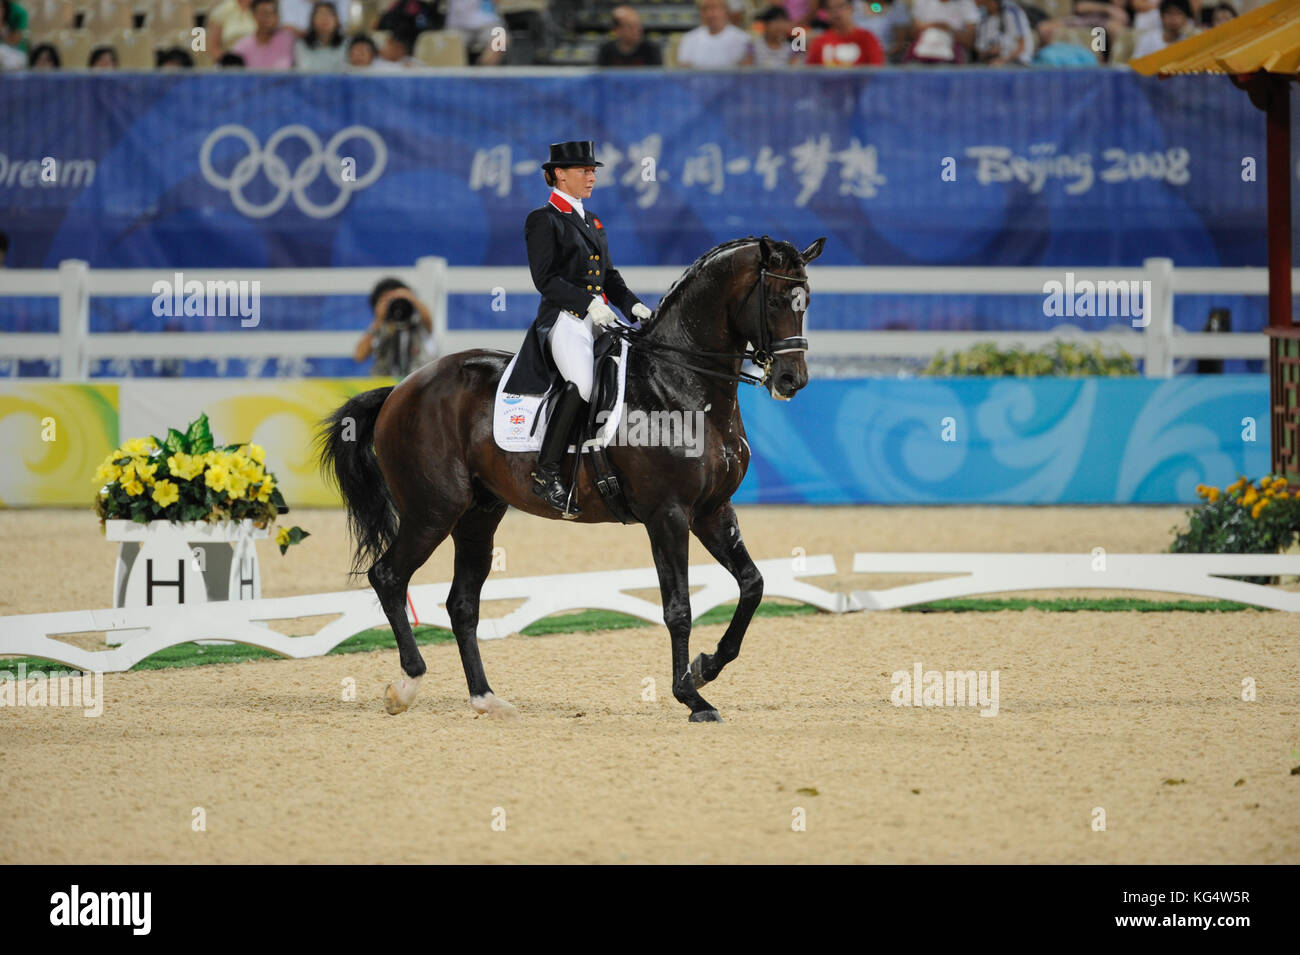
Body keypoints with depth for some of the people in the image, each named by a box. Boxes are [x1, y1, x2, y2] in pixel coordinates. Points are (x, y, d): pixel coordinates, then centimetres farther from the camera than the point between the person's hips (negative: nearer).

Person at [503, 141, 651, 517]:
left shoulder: (591, 222, 23)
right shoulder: (543, 221, -1)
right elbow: (546, 279, -11)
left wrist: (633, 305, 7)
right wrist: (588, 303, -20)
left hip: (599, 319, 8)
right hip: (563, 319, -8)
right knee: (583, 382, -31)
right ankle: (546, 475, -29)